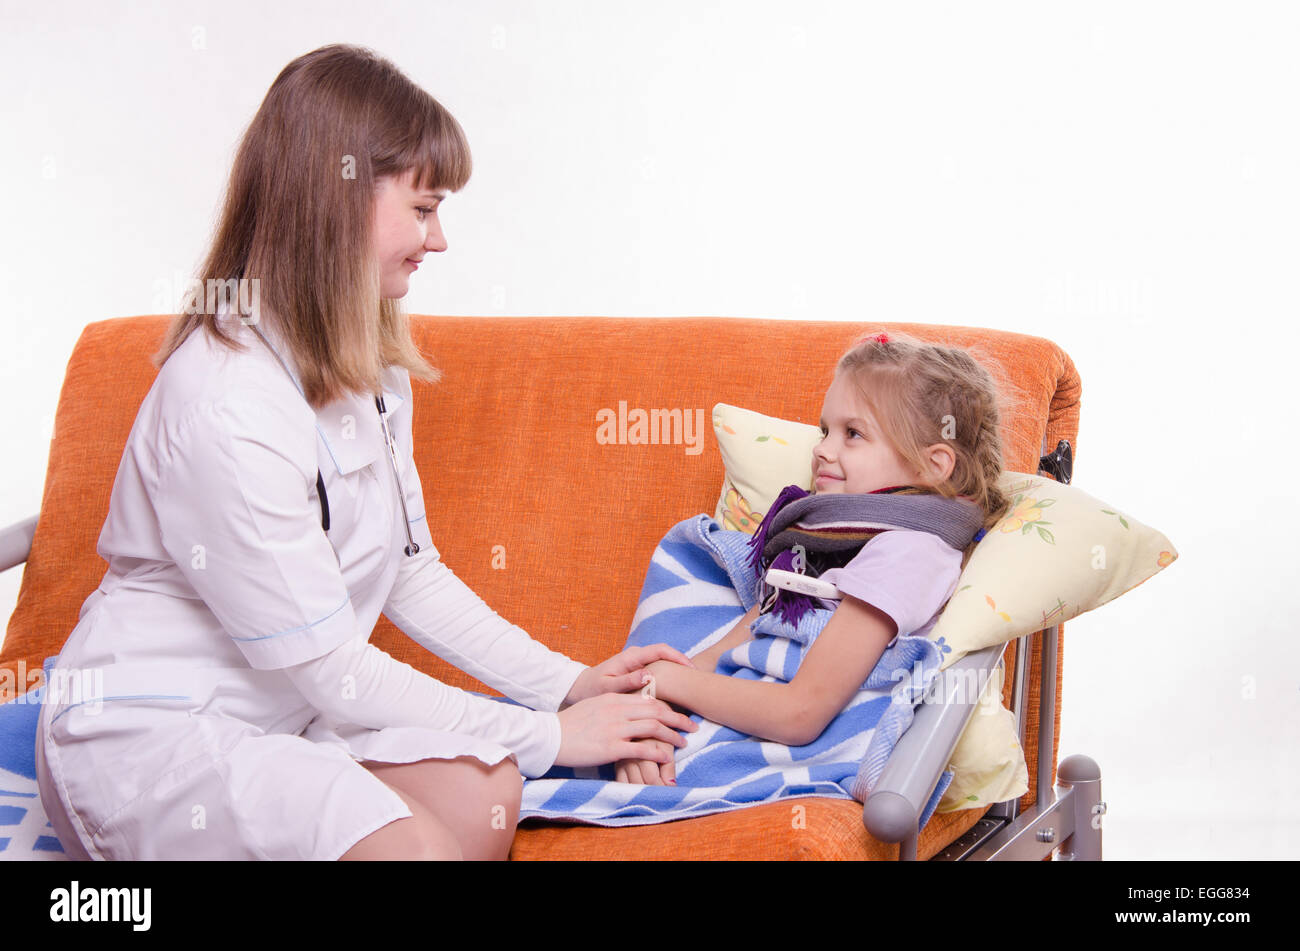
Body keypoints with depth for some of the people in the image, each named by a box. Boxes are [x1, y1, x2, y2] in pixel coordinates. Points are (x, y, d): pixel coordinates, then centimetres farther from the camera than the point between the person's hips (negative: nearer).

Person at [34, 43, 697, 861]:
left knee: (483, 789, -19)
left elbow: (411, 574, 10)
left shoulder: (370, 364, 5)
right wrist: (549, 735, -15)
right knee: (408, 844, -28)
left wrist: (567, 682, 0)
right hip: (148, 731, -8)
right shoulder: (230, 403, -25)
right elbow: (328, 669, -21)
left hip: (282, 705, 8)